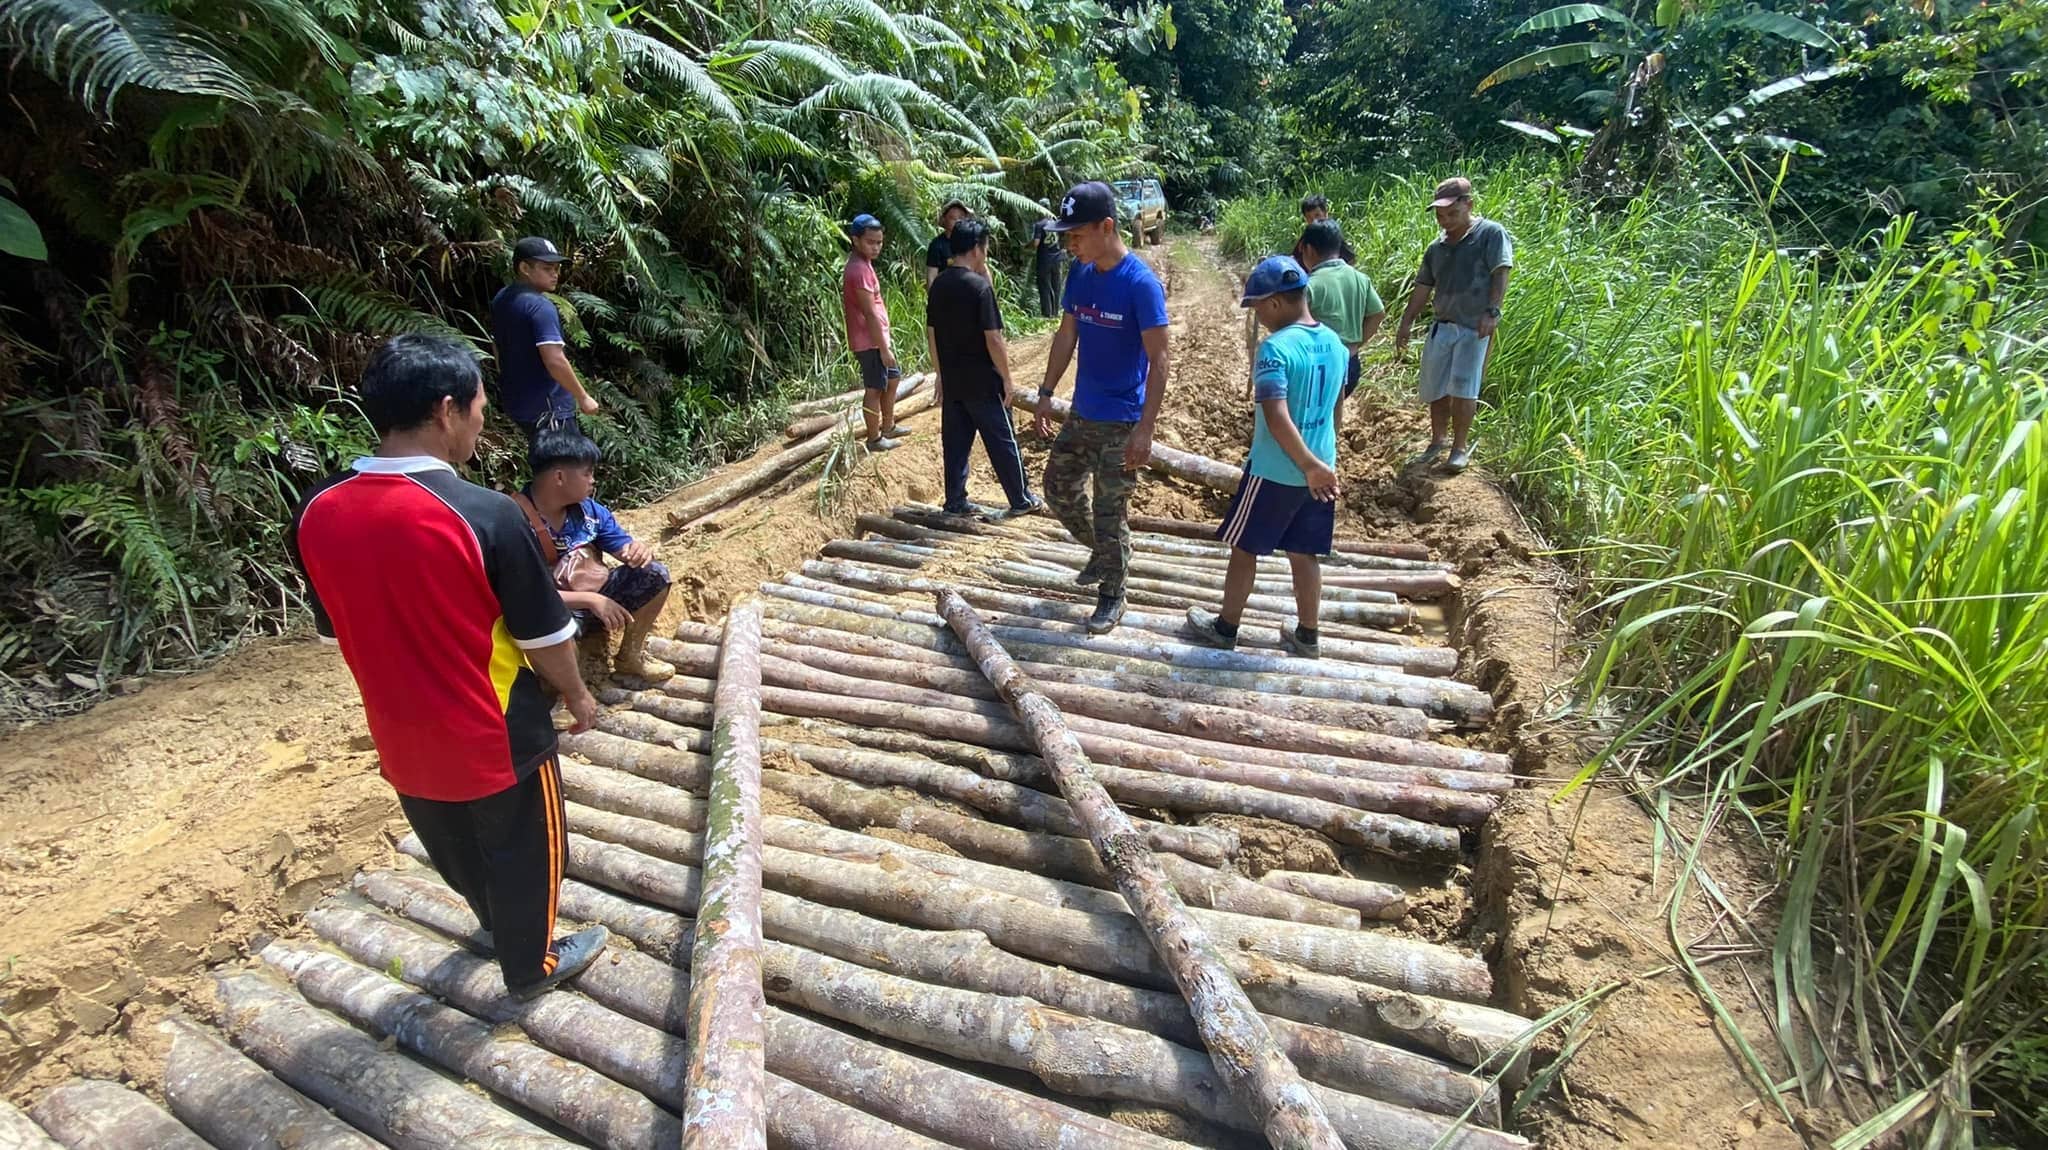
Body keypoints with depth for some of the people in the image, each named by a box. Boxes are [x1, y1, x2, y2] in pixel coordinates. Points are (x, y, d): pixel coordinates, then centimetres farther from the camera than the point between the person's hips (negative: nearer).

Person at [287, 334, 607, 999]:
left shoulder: (317, 513, -10)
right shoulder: (486, 515, -27)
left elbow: (332, 627, 6)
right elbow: (545, 638, -17)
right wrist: (577, 696, 2)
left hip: (404, 739, 6)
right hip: (497, 739, -6)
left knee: (455, 849, 30)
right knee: (523, 852, 19)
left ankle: (495, 921, 57)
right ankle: (533, 965, 41)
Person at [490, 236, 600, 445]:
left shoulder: (501, 300, 9)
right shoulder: (540, 306, -20)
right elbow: (554, 360, -27)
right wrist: (583, 397, -18)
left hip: (516, 400, 10)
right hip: (548, 405, -9)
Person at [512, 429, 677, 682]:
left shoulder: (588, 509, -4)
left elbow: (625, 546, 2)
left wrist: (638, 551, -24)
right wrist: (589, 600, -33)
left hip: (596, 595, 7)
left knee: (655, 574, -7)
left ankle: (630, 656, 10)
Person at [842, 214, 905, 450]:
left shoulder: (862, 263, 10)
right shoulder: (859, 269, -23)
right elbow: (870, 313, -23)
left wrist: (885, 340, 20)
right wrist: (884, 348, -20)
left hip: (877, 338, 10)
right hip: (869, 342, -10)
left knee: (893, 378, 22)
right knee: (875, 389, 2)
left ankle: (888, 427, 35)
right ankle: (874, 439, 15)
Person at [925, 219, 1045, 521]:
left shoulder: (938, 284, 3)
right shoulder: (980, 286, -17)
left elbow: (931, 333, 9)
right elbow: (993, 340, -18)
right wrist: (1007, 378, -8)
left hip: (952, 381, 6)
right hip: (982, 382, -6)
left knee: (955, 443, 12)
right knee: (1002, 442, 6)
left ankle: (955, 503, 18)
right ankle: (1021, 501, 18)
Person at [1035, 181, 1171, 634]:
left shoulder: (1141, 283, -19)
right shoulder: (1079, 273, 1)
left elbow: (1158, 361, -19)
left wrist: (1145, 430, -22)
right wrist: (1047, 393, 10)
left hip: (1121, 422, -7)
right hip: (1081, 413, 7)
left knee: (1110, 512, 2)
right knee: (1059, 490, 16)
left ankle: (1112, 595, 21)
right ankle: (1102, 552, 40)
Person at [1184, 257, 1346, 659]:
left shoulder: (1276, 348, -20)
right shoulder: (1334, 343, 5)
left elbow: (1277, 418, -29)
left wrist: (1309, 465, -23)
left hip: (1274, 472, -7)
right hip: (1319, 471, 7)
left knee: (1244, 548, 10)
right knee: (1303, 554, 17)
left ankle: (1225, 626, 24)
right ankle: (1307, 634, 27)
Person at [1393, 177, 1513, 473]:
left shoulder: (1491, 234, -5)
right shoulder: (1437, 247, 13)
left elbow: (1501, 274, -11)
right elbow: (1422, 288, 16)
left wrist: (1492, 311, -22)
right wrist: (1405, 324, 12)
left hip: (1474, 327, -6)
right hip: (1440, 326, 6)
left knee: (1462, 388, -8)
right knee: (1435, 389, 9)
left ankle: (1460, 446, 8)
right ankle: (1437, 442, 27)